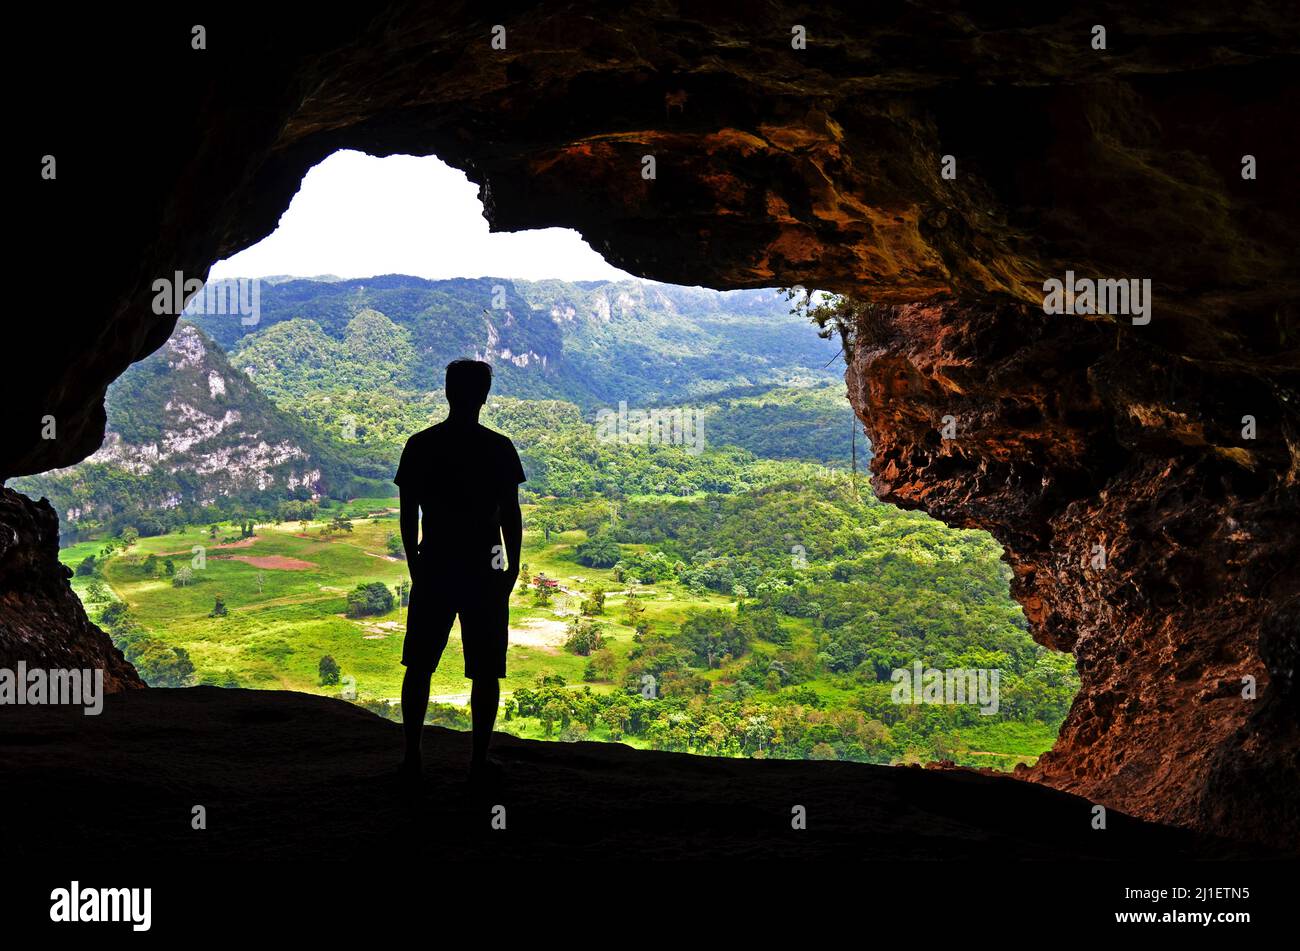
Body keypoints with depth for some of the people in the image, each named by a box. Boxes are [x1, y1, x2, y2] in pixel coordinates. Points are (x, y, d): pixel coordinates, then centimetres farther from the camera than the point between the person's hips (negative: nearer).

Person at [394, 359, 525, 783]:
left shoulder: (421, 445, 0)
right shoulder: (498, 447, -5)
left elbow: (408, 514, 2)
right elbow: (511, 516, -4)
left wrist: (415, 563, 13)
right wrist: (513, 568, 7)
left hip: (433, 568, 2)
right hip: (484, 572, -1)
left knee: (419, 665, 11)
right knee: (485, 670, 6)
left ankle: (412, 756, 13)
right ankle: (479, 758, 9)